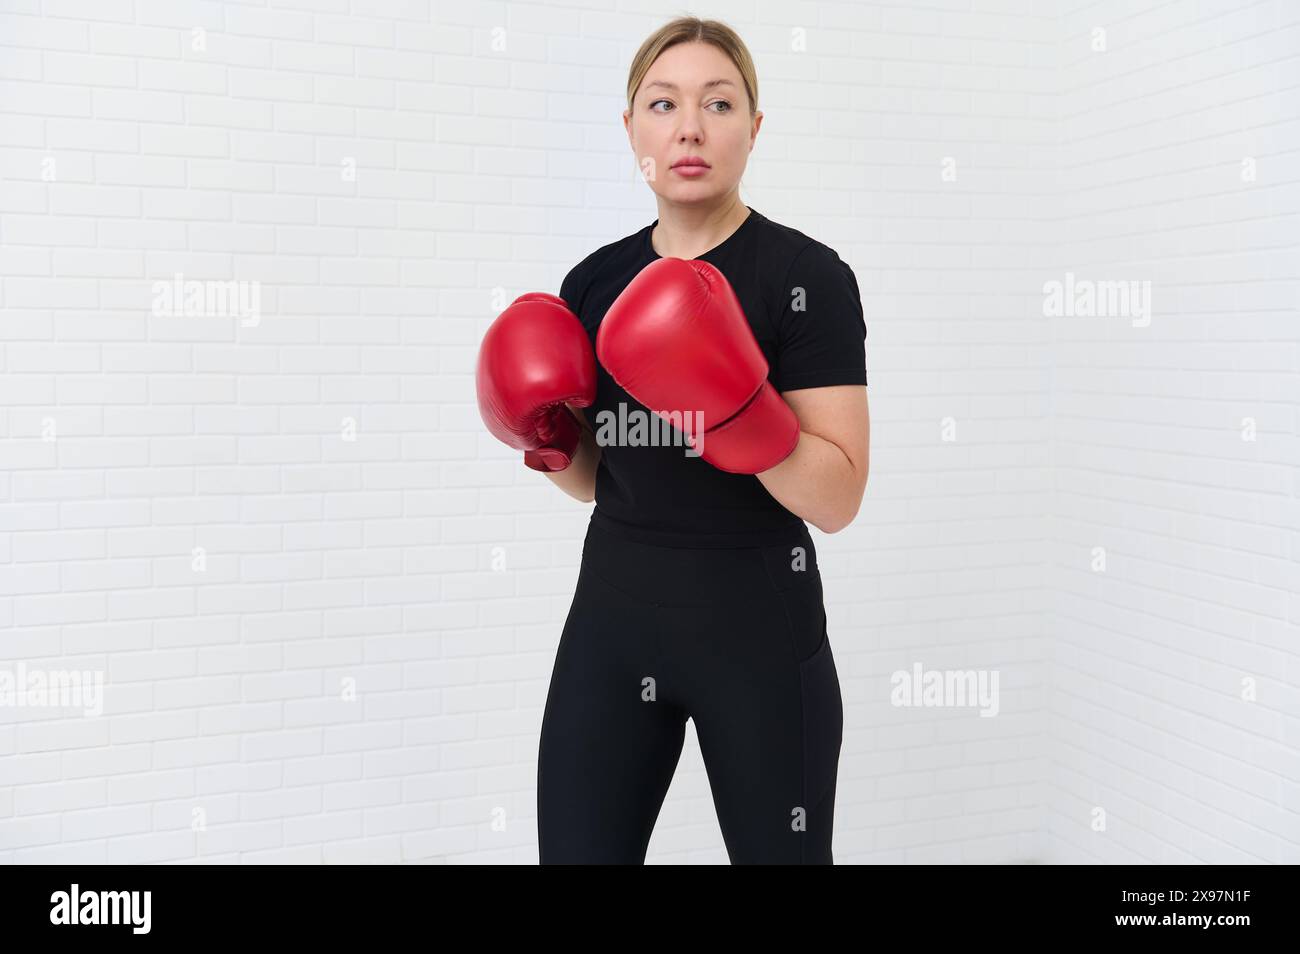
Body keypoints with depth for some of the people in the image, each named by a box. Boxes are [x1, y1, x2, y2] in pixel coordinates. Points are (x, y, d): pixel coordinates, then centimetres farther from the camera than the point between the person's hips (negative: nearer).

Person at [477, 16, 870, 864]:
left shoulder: (808, 276, -10)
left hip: (758, 633, -4)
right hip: (613, 620, 4)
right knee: (577, 851, 9)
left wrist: (736, 406, -28)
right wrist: (545, 439, -6)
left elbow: (837, 499, -15)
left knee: (778, 854, 13)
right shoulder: (595, 281, 5)